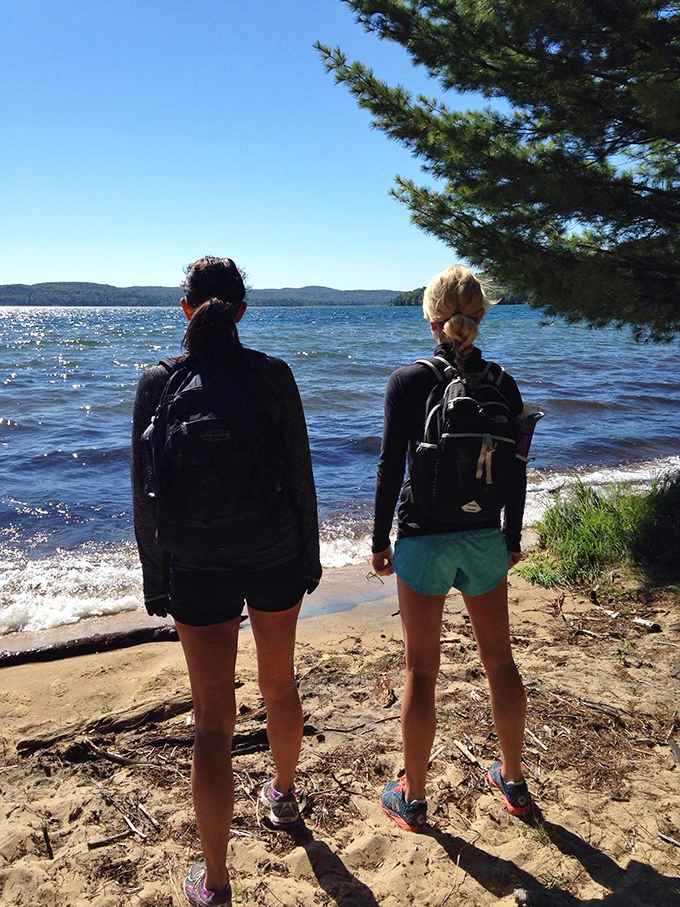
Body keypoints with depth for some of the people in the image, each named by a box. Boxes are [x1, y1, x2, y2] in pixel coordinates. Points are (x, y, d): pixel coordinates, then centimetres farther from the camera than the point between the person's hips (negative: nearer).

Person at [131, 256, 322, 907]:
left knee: (214, 718, 7)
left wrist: (154, 578, 5)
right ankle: (283, 796, 49)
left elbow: (146, 493, -5)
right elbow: (299, 475, -4)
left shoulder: (158, 382, -6)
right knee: (279, 684, 24)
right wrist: (310, 554, 8)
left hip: (198, 568, -1)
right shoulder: (272, 374, -6)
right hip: (276, 558, 2)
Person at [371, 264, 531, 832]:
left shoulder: (407, 382, -9)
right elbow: (517, 472, 3)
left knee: (421, 671, 7)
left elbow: (390, 468, -9)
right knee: (500, 661, 18)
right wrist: (512, 538, 15)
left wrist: (380, 541, 1)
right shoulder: (502, 384, -1)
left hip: (421, 540, -3)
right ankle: (514, 782, 35)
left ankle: (413, 798, 23)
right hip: (484, 538, 3)